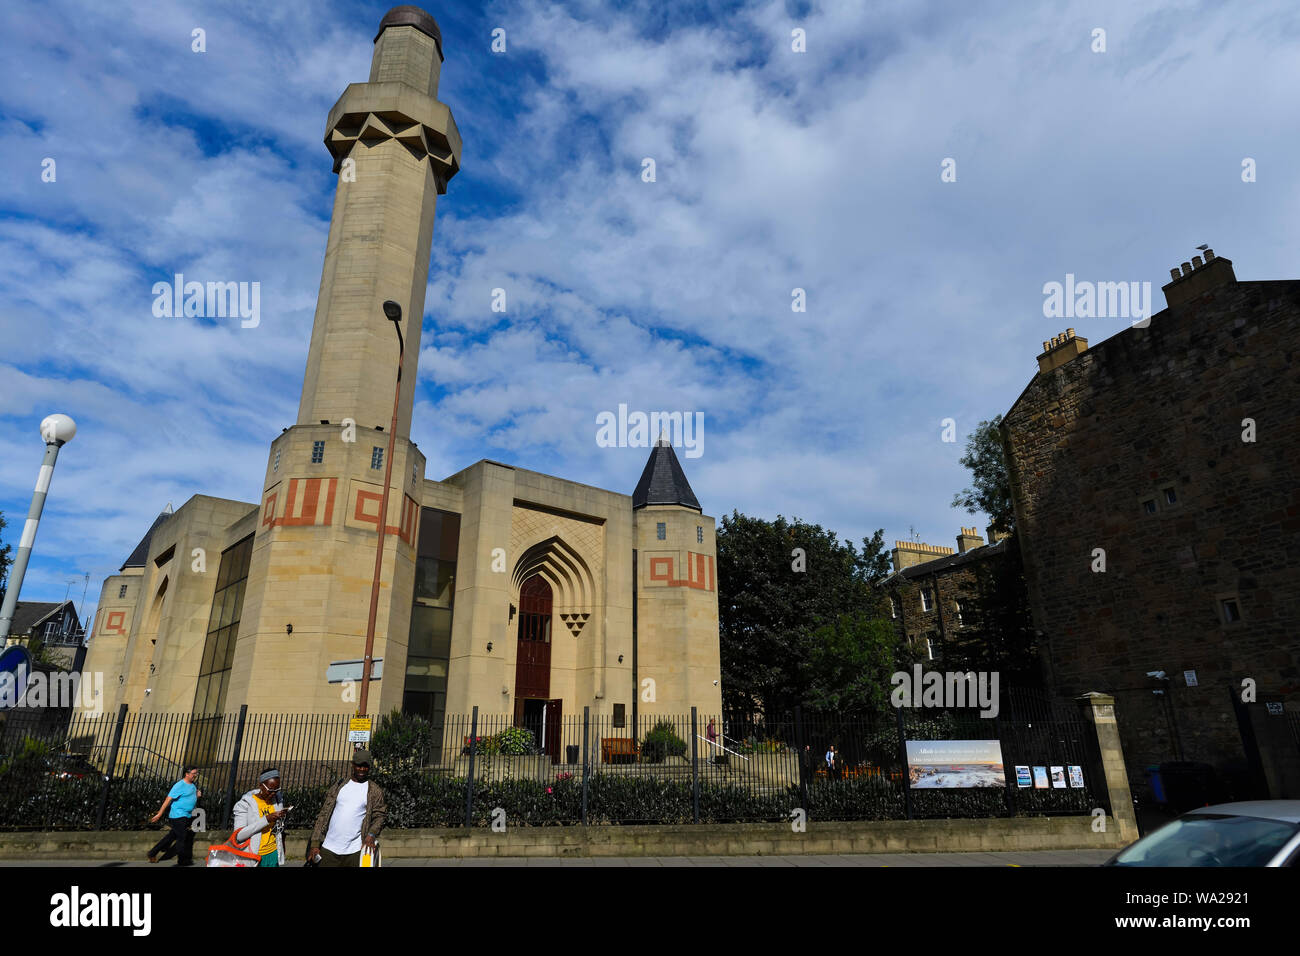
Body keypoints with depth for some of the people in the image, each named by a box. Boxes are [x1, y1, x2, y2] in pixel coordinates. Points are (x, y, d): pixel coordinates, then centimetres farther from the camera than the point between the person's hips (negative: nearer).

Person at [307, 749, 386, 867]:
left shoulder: (375, 791, 5)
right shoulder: (338, 786, 12)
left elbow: (379, 815, 2)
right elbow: (323, 814, 10)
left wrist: (371, 834, -17)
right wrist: (315, 843, 4)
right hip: (328, 848, 2)